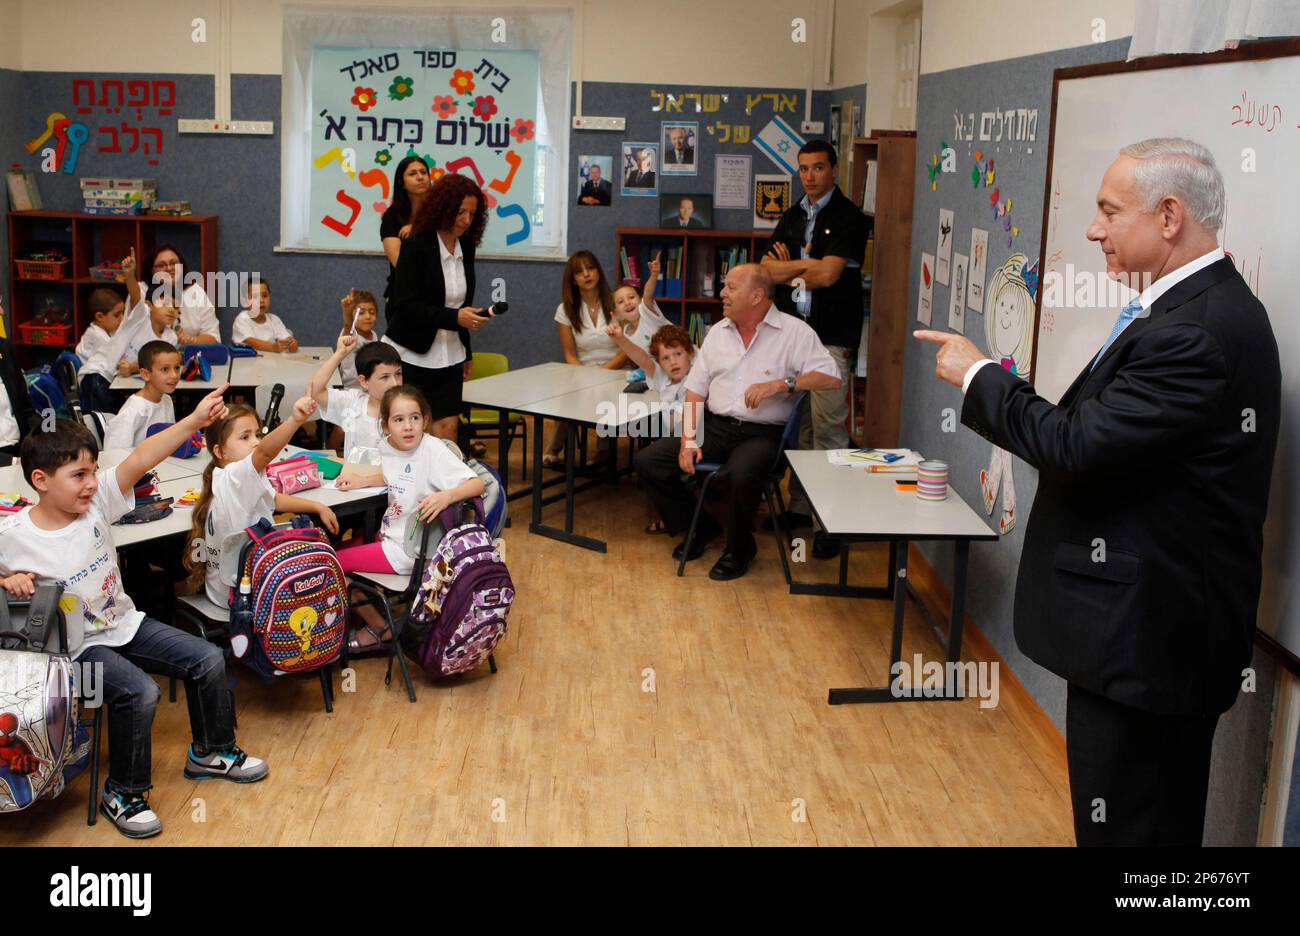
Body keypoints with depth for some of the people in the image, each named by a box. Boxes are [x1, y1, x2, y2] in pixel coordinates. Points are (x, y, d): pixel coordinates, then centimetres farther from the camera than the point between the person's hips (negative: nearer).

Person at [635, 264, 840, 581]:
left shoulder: (794, 331, -3)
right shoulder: (718, 332, 13)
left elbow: (831, 377, -12)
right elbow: (695, 391, 12)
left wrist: (781, 384, -22)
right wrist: (688, 441, -1)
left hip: (762, 433, -6)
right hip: (715, 426, 6)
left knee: (741, 475, -37)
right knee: (648, 461, -8)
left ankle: (738, 549, -6)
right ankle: (701, 527, 13)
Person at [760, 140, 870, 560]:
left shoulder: (849, 218, -5)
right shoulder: (793, 217, 17)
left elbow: (827, 275, -15)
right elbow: (767, 269, 7)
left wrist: (788, 268, 2)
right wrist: (807, 263, -9)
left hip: (831, 337, -6)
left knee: (828, 429, -7)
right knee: (797, 426, 10)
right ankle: (799, 506, 20)